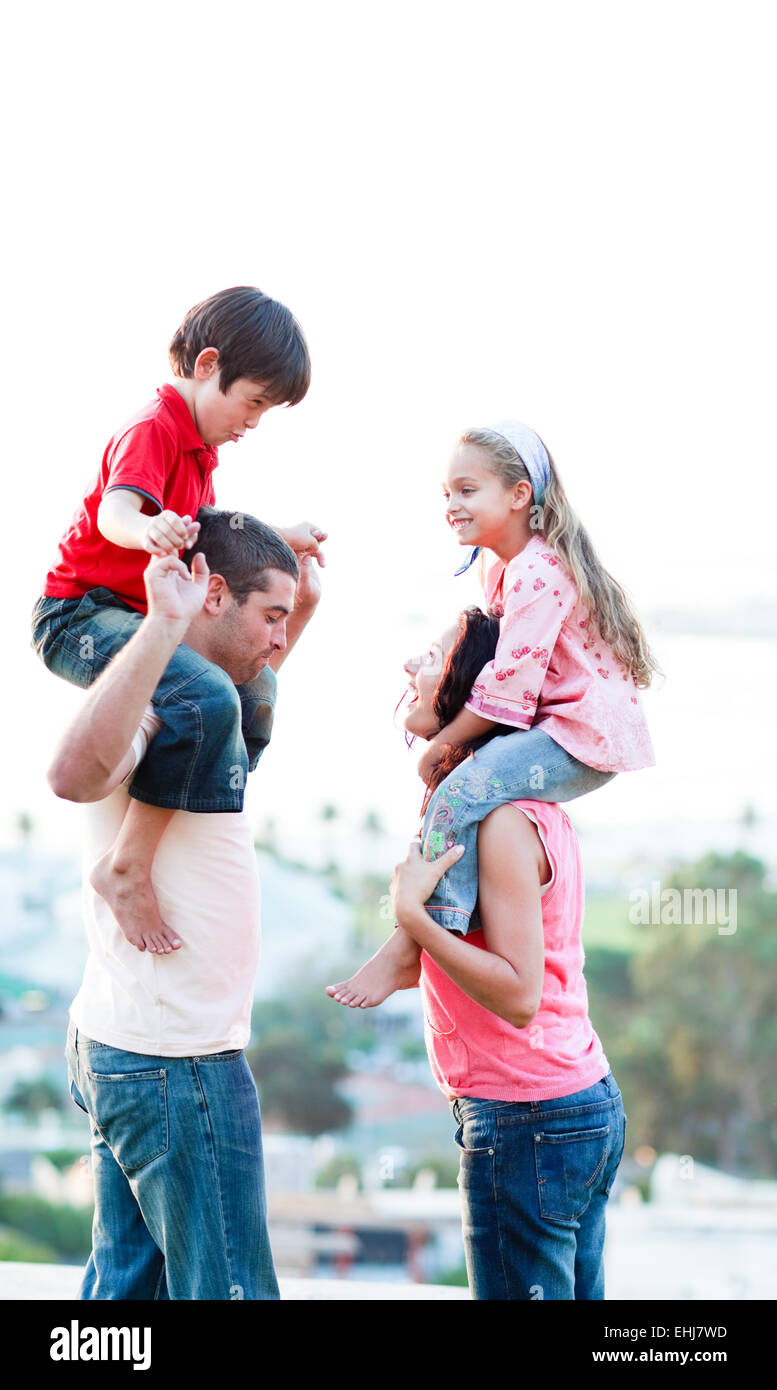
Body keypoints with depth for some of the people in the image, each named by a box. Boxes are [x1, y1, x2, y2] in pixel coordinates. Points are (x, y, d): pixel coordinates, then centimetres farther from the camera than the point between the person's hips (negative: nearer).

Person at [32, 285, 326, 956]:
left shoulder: (199, 447, 18)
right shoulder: (153, 428, -15)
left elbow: (210, 536, 31)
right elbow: (117, 511, -35)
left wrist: (281, 539, 21)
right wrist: (150, 531, -56)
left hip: (137, 618, 11)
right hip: (81, 614, -11)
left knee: (249, 701, 22)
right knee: (206, 697, -34)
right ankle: (126, 867, -32)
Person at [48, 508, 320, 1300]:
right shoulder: (146, 700, -17)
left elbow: (250, 710, 41)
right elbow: (75, 774, -41)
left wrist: (301, 609, 26)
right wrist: (163, 624, -42)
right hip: (175, 1059, -10)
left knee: (126, 1283, 13)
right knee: (229, 1290, -6)